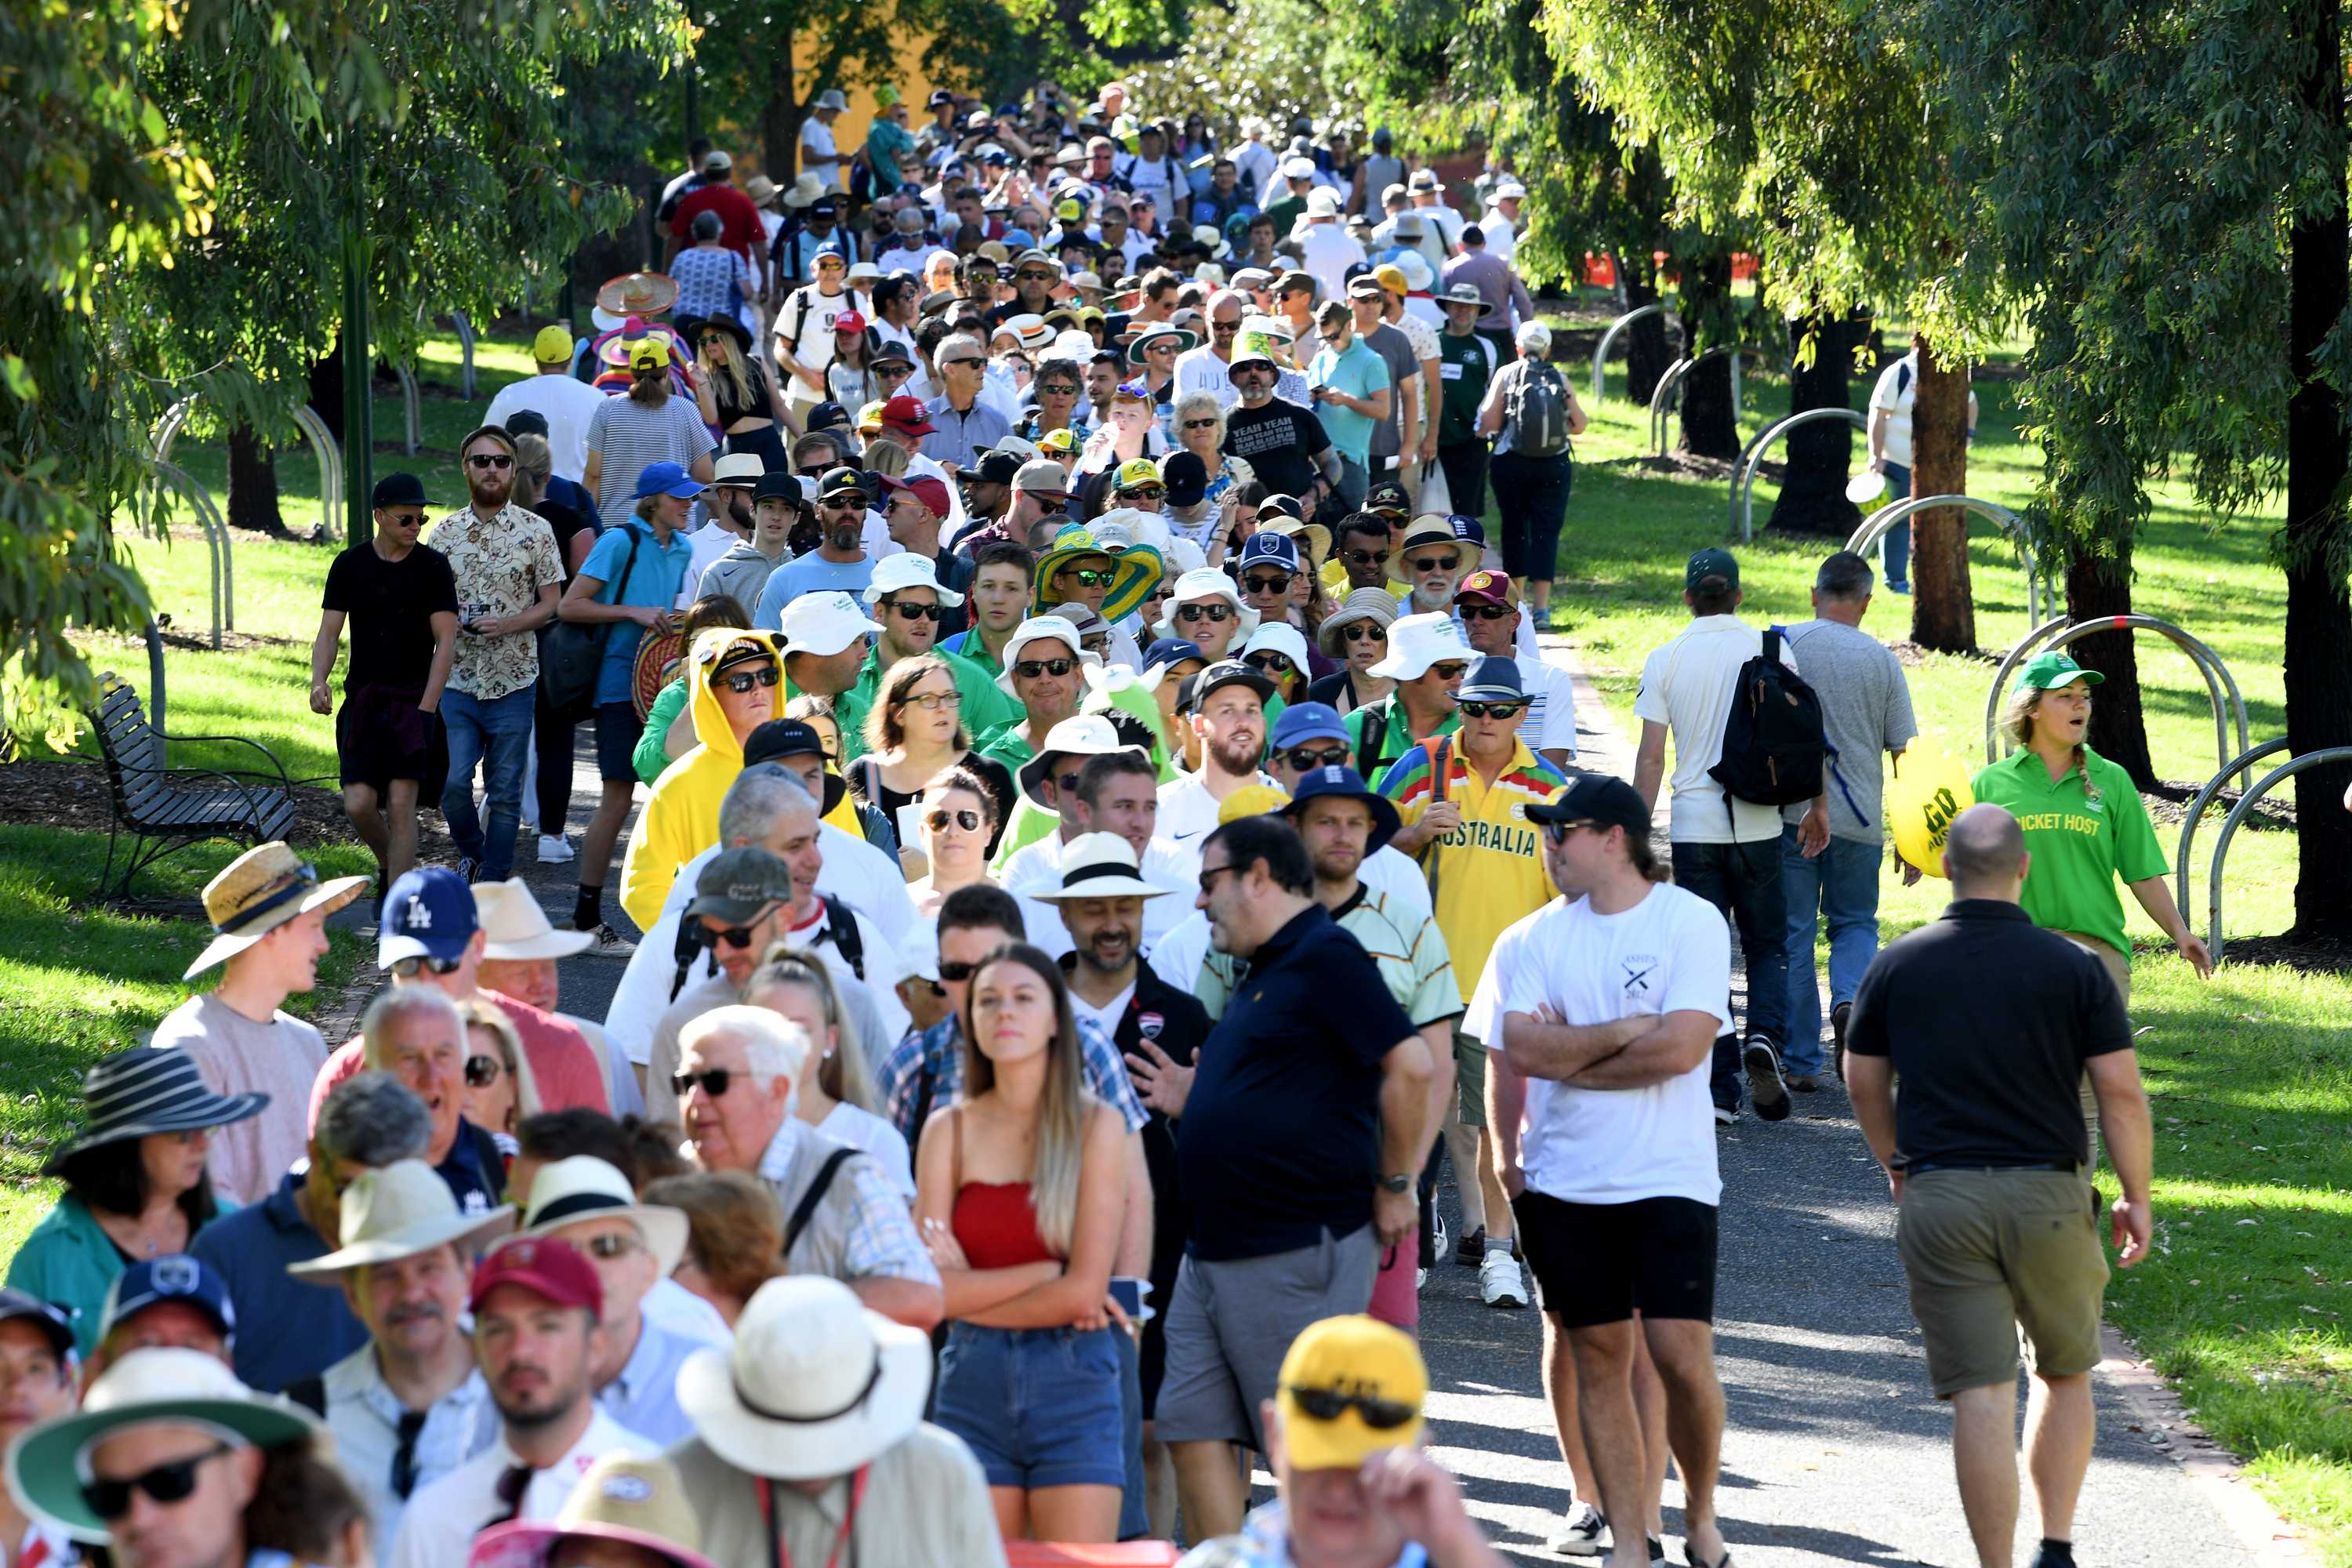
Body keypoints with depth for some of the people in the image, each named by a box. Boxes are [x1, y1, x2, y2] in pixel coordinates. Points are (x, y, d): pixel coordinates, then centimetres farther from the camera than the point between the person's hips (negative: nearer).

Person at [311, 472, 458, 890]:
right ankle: (388, 866, 23)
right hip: (362, 699, 2)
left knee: (401, 804, -9)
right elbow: (328, 633, 4)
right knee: (359, 804, -8)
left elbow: (445, 642, -3)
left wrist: (427, 707, -12)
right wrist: (318, 683, -15)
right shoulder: (349, 565, 4)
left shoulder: (433, 567, -1)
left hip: (413, 699, -2)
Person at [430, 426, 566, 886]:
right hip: (456, 680, 1)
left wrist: (508, 624, -16)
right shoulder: (444, 532, 6)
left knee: (505, 792, 3)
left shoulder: (535, 530, 0)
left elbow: (550, 603, 1)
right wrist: (449, 620, -11)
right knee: (452, 782, -8)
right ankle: (472, 853, 20)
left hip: (513, 681, -1)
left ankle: (495, 885, 13)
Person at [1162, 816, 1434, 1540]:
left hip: (1298, 1253, -10)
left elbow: (1410, 1066, -20)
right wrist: (1189, 1097, 21)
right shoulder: (1266, 971, 19)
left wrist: (1394, 1187, -14)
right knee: (1193, 1429, 5)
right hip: (1215, 1251, 10)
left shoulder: (1326, 957, -12)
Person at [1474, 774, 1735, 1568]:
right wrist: (1622, 1032, -9)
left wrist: (1568, 1054, -7)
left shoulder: (1691, 922, -3)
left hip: (1668, 1177, -3)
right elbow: (1519, 1051, -5)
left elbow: (1680, 1048, -13)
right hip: (1562, 1182, 3)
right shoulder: (1532, 939, 6)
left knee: (1680, 1353, -9)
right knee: (1594, 1353, 4)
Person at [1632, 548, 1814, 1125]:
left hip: (1694, 828, 0)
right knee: (1767, 947, 13)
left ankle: (1719, 1092, 1)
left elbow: (1650, 757, -2)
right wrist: (1817, 803, 15)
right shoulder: (1771, 650, -1)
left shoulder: (1665, 660, -1)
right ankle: (1764, 1036, -15)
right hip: (1758, 826, 0)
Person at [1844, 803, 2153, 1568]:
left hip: (1939, 1198, 0)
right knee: (2064, 1375, 19)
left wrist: (1897, 1167, 29)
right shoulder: (2074, 967, -4)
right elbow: (2122, 1092, -5)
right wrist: (2136, 1198, 6)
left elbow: (1864, 1083, 12)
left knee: (1981, 1397, -2)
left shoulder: (1897, 966, 2)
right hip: (2047, 1192, 0)